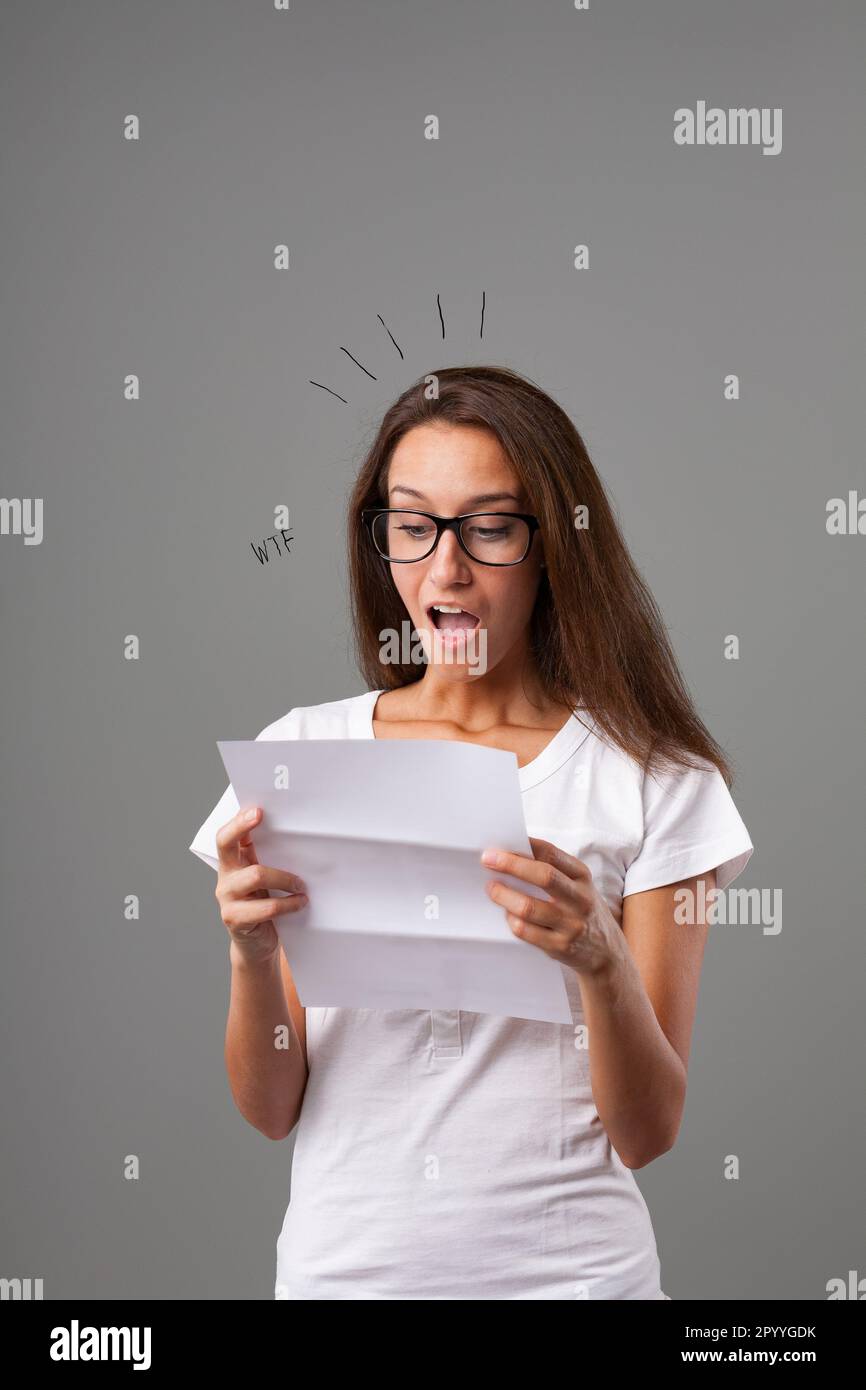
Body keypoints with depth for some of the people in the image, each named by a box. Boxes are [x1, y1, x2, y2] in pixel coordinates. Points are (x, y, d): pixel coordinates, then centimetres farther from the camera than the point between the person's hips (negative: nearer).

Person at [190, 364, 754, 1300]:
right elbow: (270, 1110, -1)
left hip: (567, 1262, -1)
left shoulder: (651, 781, -6)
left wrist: (602, 961, -24)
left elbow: (646, 1132, -7)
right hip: (345, 1259, 2)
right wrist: (251, 951, -19)